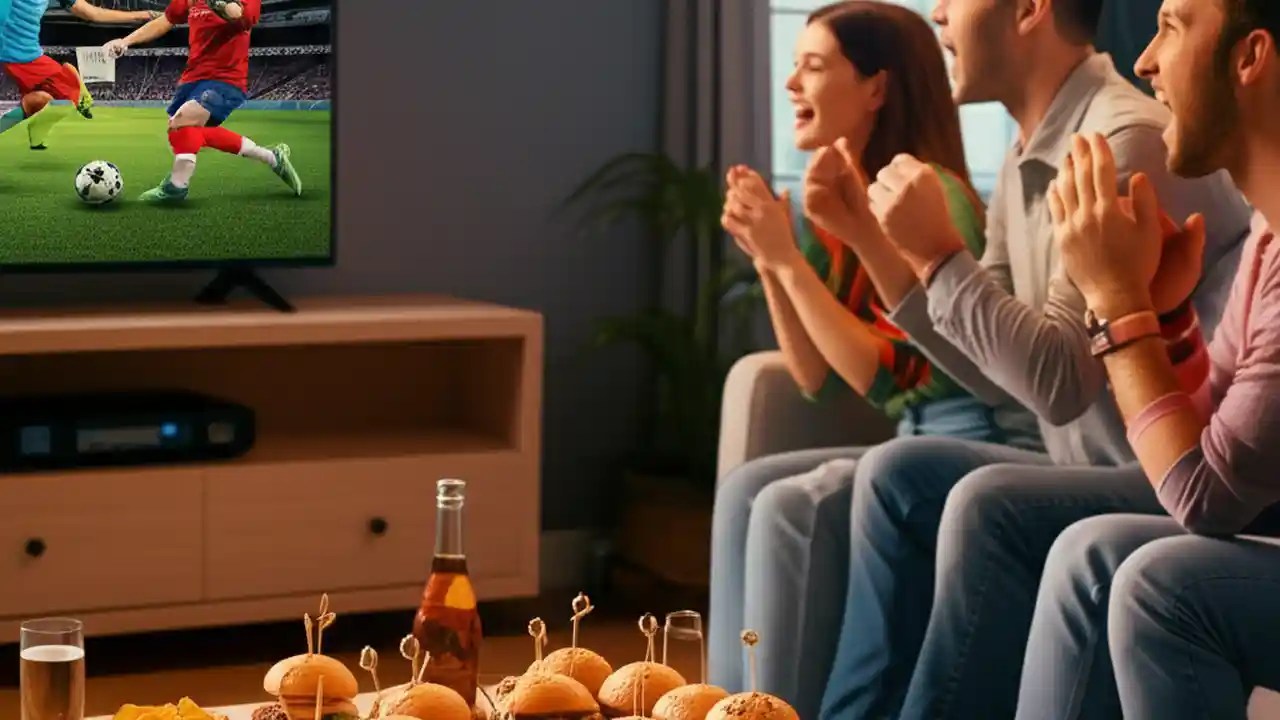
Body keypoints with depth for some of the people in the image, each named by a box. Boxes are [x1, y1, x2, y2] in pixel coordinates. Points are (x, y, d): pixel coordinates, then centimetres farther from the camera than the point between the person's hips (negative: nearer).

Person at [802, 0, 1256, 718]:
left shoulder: (1128, 141, -19)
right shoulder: (1029, 156, 10)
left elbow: (1058, 381, -24)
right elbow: (987, 365, 12)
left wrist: (938, 253, -18)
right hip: (1114, 473, 10)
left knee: (990, 505, -27)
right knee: (897, 476, 8)